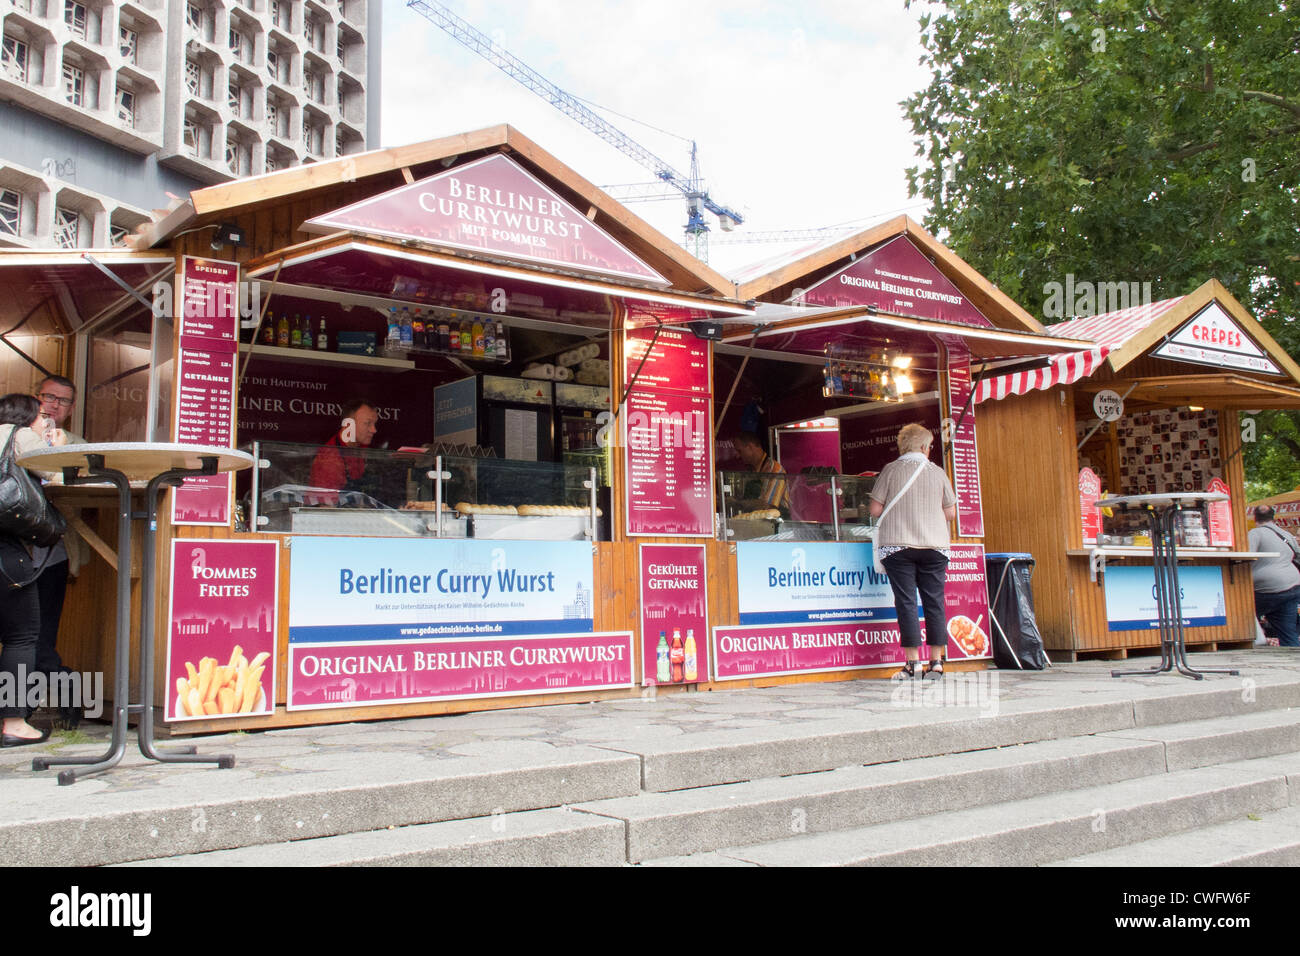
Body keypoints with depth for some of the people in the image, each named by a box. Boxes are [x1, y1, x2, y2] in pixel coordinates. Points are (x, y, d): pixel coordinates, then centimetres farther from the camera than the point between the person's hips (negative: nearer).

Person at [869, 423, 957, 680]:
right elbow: (950, 512, 9)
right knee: (935, 601, 7)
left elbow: (875, 509, -2)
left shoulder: (891, 470, -1)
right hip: (935, 545, 2)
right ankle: (936, 662, 7)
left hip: (898, 545, -2)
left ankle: (912, 662, -3)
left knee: (906, 601, -1)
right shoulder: (938, 472, 5)